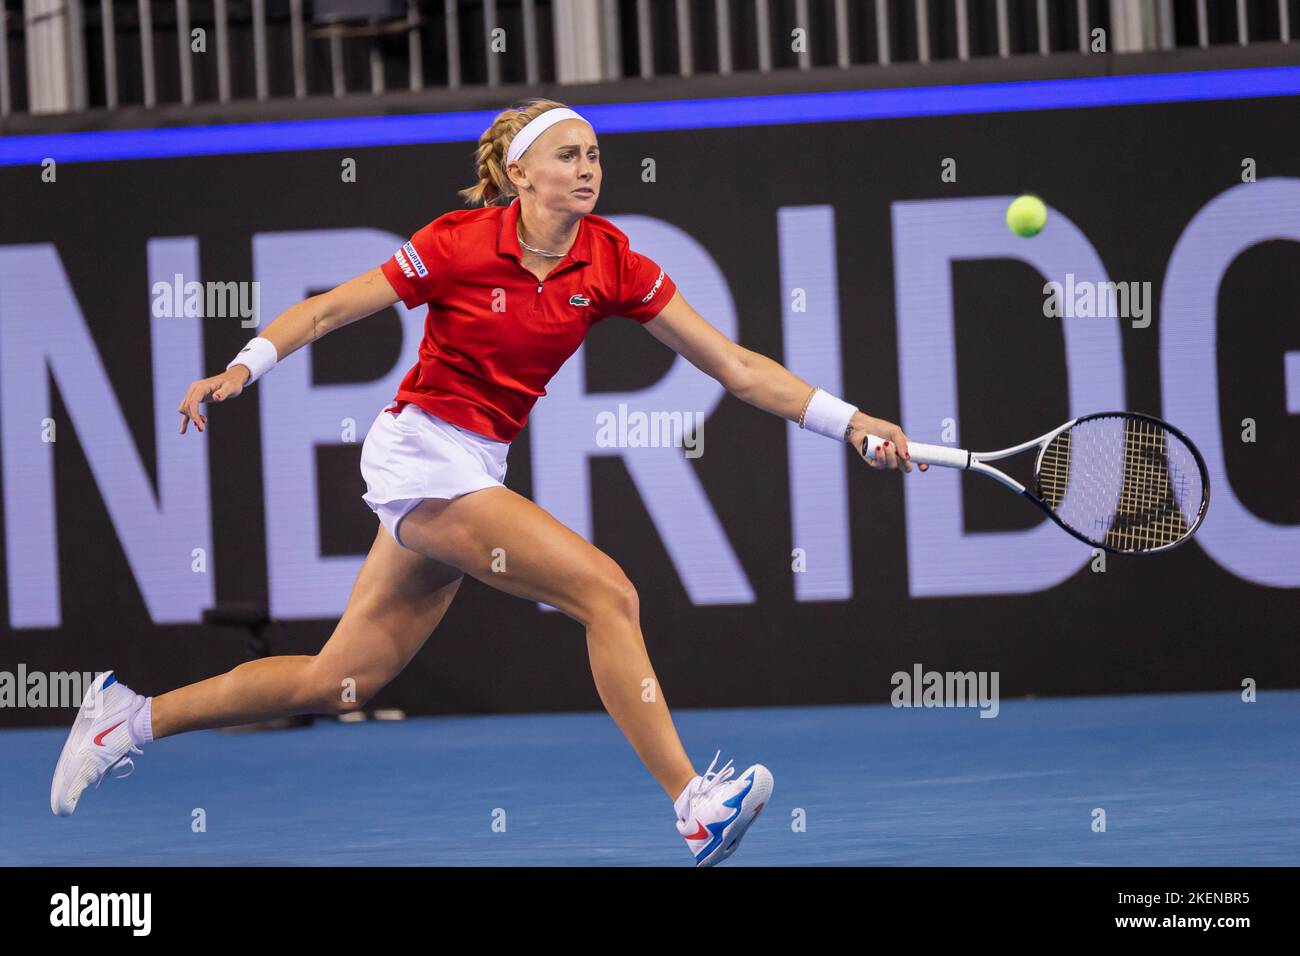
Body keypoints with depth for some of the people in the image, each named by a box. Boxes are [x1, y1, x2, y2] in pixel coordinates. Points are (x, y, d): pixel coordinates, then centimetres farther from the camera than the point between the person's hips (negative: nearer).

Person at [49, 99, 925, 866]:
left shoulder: (612, 264, -1)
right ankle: (695, 808, -18)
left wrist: (849, 422, -8)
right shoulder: (459, 243, -13)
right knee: (607, 592, -19)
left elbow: (734, 365, -2)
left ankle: (134, 716, 20)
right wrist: (243, 368, -19)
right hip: (420, 450, -6)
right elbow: (331, 308, -5)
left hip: (477, 470, 6)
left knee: (341, 683, 8)